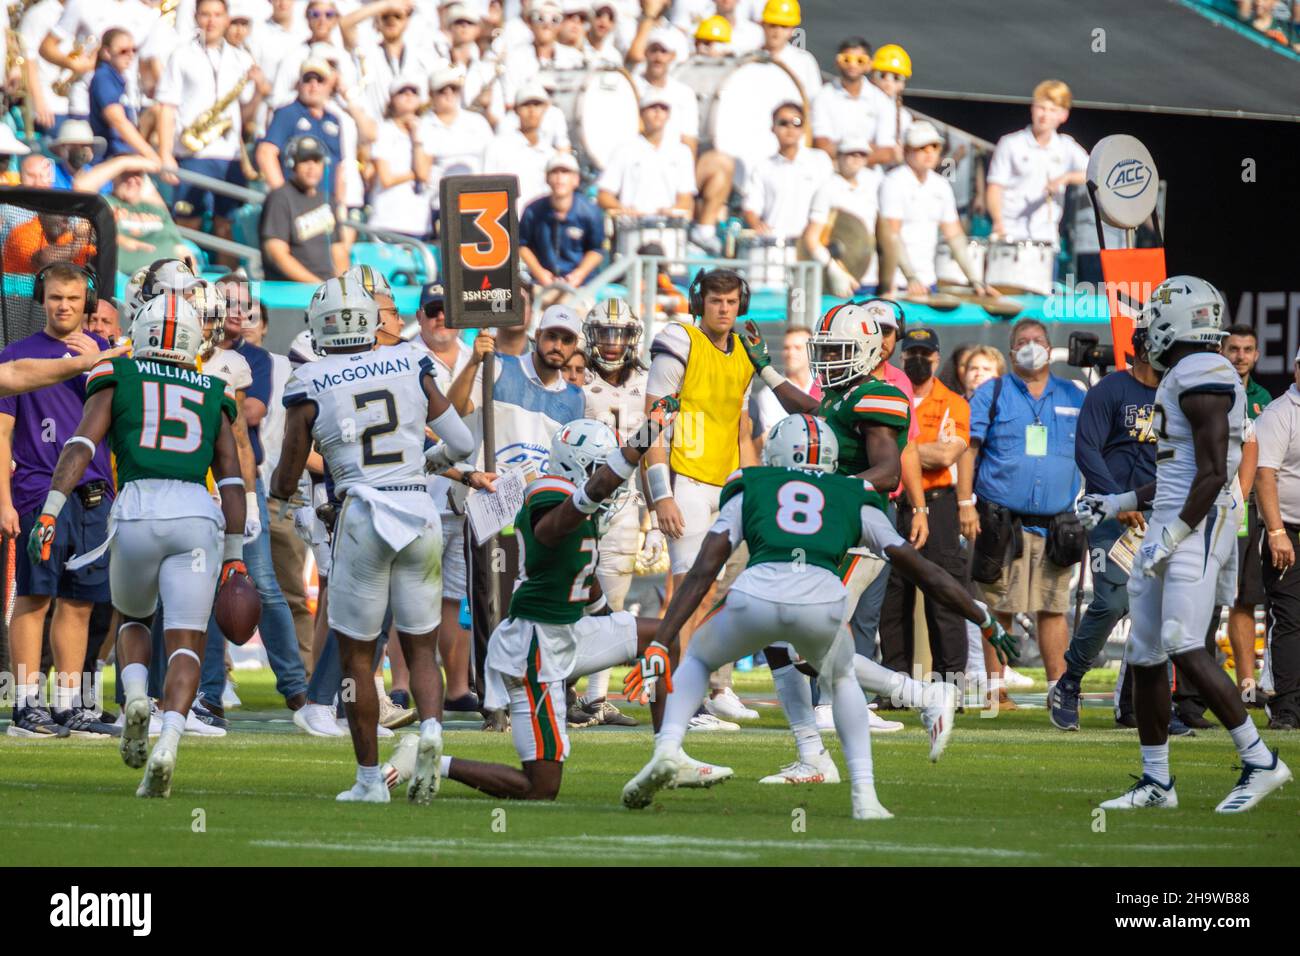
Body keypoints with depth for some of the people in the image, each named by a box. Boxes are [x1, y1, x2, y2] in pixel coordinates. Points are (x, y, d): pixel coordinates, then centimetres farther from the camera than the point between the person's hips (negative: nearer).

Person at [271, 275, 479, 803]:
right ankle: (431, 727, -15)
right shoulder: (411, 367, 4)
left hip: (363, 517, -3)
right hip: (420, 512, 3)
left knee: (357, 655, 10)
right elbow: (461, 443, 7)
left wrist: (279, 491, 26)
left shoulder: (310, 386, -4)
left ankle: (370, 779, 11)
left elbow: (285, 481, 2)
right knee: (420, 647, 14)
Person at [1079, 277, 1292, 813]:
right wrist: (1118, 505, 30)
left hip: (1196, 527, -10)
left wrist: (1172, 537, -20)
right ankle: (1156, 782, 18)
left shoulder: (1201, 377, -14)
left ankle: (1260, 762, -14)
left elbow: (1213, 474, -19)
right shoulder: (1188, 377, 18)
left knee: (1184, 648, -19)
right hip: (1170, 529, 10)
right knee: (1144, 655, 10)